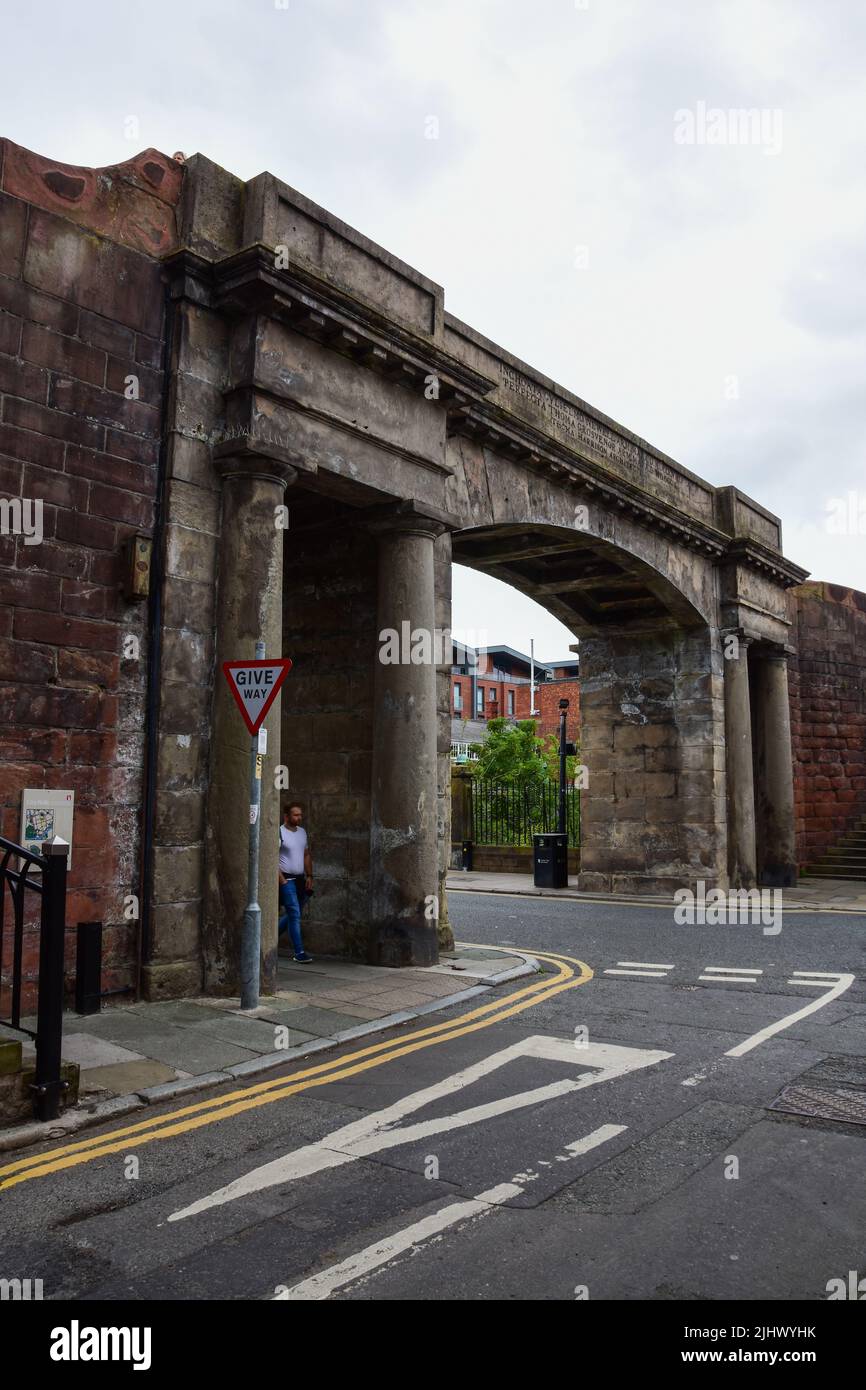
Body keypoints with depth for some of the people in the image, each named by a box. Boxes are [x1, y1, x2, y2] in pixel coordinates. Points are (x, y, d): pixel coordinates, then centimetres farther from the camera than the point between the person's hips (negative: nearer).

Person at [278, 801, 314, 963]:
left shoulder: (302, 832, 12)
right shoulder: (280, 833, -10)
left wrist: (309, 876, 8)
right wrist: (282, 880, -16)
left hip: (300, 879, 7)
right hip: (287, 879, -7)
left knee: (292, 914, 13)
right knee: (295, 915, -10)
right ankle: (299, 953, -7)